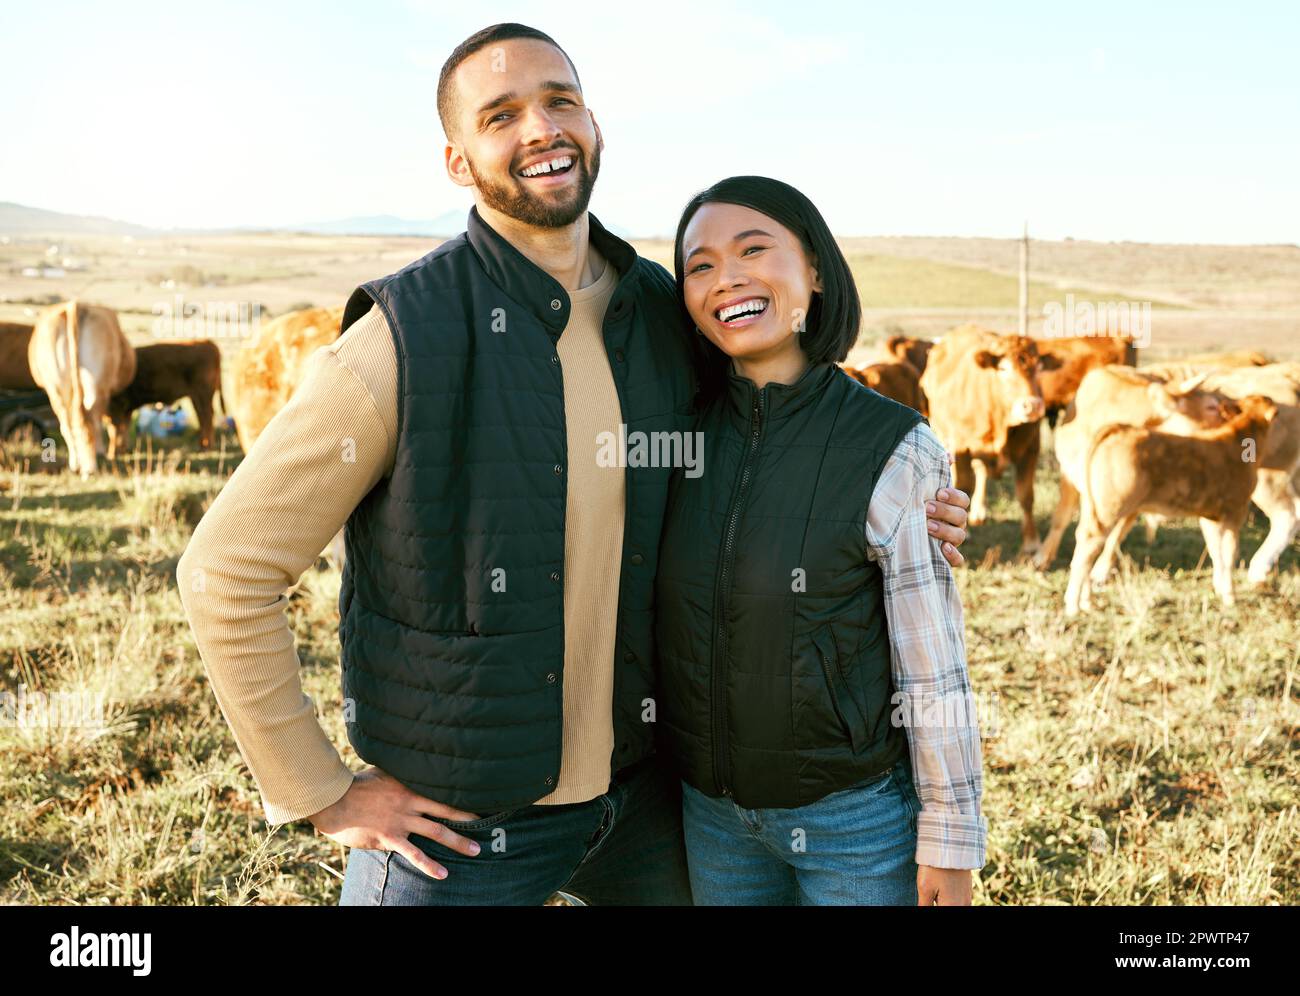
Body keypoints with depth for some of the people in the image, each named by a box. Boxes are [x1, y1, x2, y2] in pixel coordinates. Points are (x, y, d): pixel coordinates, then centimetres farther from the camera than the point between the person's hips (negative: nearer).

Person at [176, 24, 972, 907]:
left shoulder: (664, 313, -2)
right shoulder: (402, 343, -19)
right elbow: (225, 572, -14)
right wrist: (323, 797, -11)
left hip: (638, 788, 6)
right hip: (456, 825, -5)